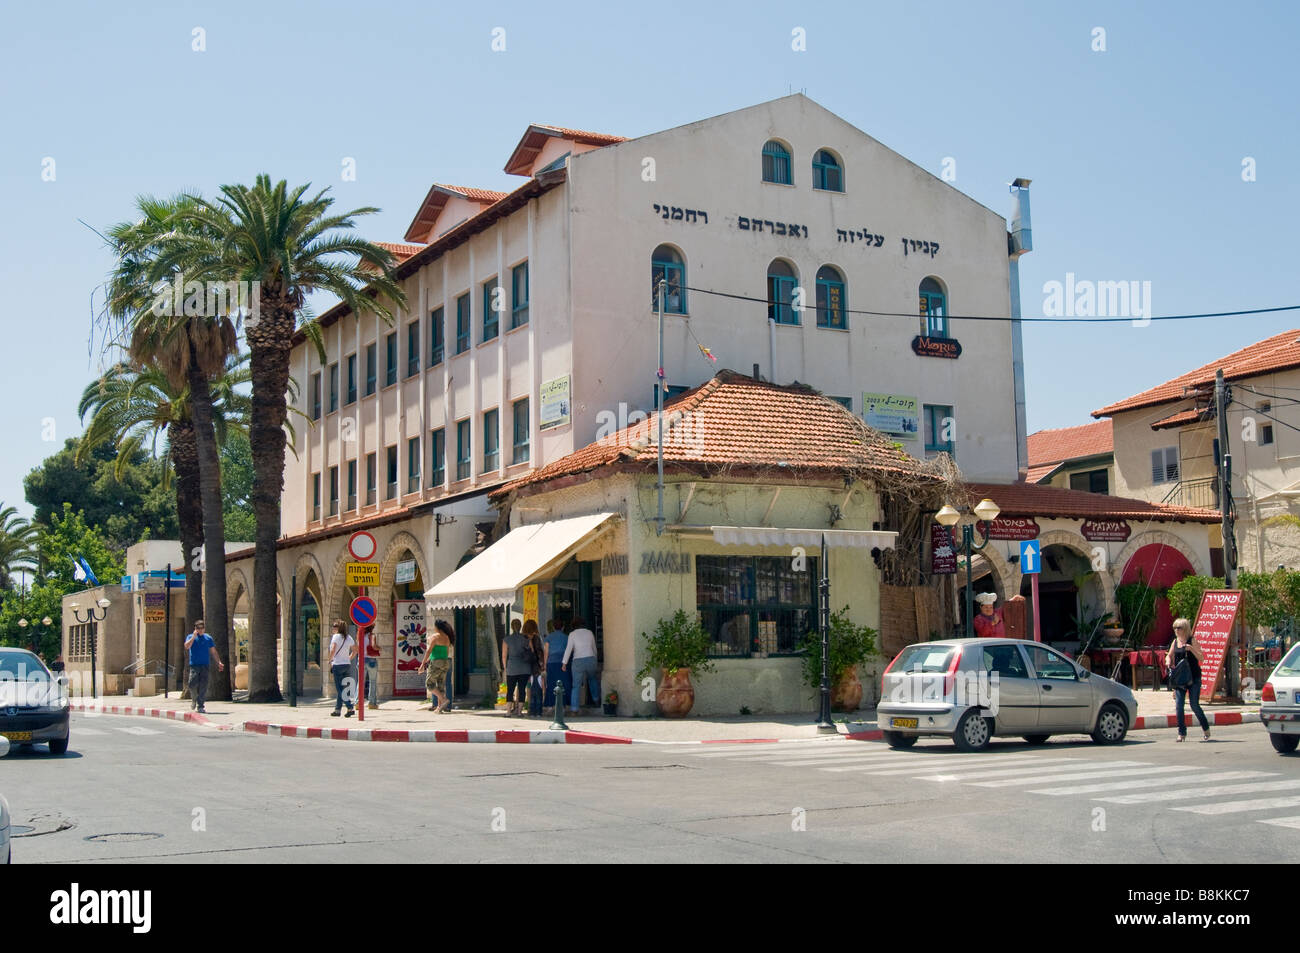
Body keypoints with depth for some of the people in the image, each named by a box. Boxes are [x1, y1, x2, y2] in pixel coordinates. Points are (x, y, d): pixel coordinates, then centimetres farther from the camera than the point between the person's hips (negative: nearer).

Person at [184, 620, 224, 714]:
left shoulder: (208, 638, 14)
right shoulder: (190, 637, 9)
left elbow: (213, 651, 16)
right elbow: (187, 646, -11)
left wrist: (219, 662, 6)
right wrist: (194, 636, -13)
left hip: (205, 665, 1)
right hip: (194, 665, -1)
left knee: (203, 687, -5)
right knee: (193, 684, -12)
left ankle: (200, 706, 0)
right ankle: (194, 700, 17)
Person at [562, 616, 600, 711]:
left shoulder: (572, 634, -3)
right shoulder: (589, 632, 7)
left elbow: (568, 649, -8)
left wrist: (564, 663, -6)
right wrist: (594, 659, 28)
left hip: (578, 661, -3)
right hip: (590, 658, 3)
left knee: (576, 685, 1)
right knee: (592, 679, 29)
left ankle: (574, 707, -4)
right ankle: (596, 699, 33)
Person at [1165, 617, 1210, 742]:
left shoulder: (1192, 641, -6)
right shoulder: (1175, 642, 9)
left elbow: (1202, 658, -11)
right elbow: (1169, 656, 21)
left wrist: (1191, 649, -25)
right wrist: (1168, 661, -1)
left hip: (1193, 678, -5)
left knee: (1194, 706, -4)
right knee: (1178, 706, -2)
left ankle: (1206, 729, 17)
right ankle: (1182, 733, 6)